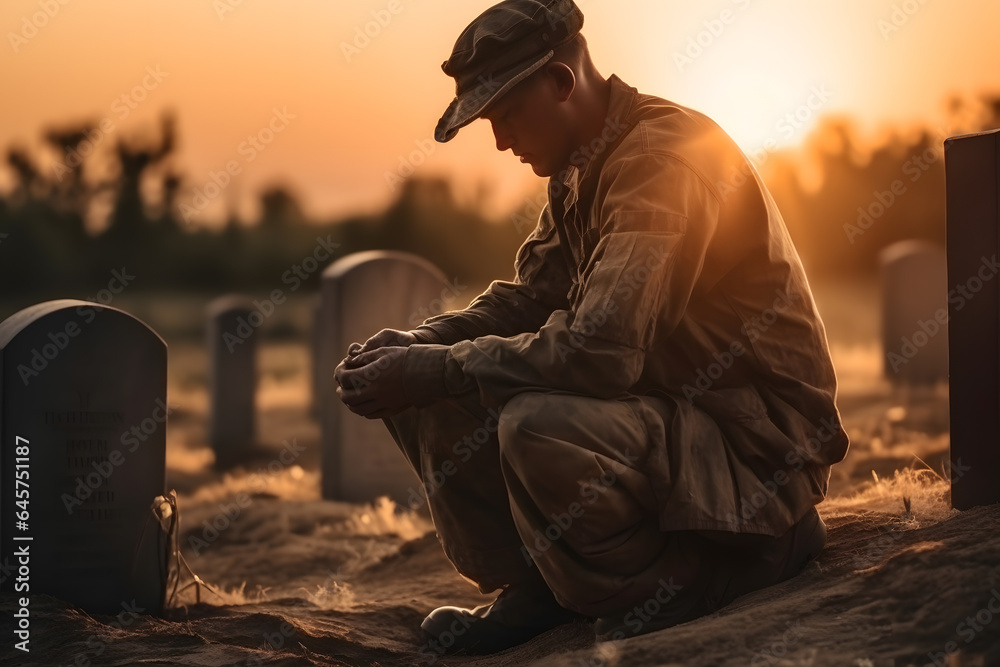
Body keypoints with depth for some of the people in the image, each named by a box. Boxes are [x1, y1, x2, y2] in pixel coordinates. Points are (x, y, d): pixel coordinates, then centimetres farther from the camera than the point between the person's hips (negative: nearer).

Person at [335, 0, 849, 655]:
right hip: (658, 400, 9)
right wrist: (421, 343, -6)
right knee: (431, 398, 0)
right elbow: (528, 299, 13)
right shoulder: (581, 166, 9)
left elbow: (599, 353, -31)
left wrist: (439, 370, -23)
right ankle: (535, 585, 6)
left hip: (754, 437, -9)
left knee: (537, 428, -35)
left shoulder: (666, 156, -22)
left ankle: (686, 576, -10)